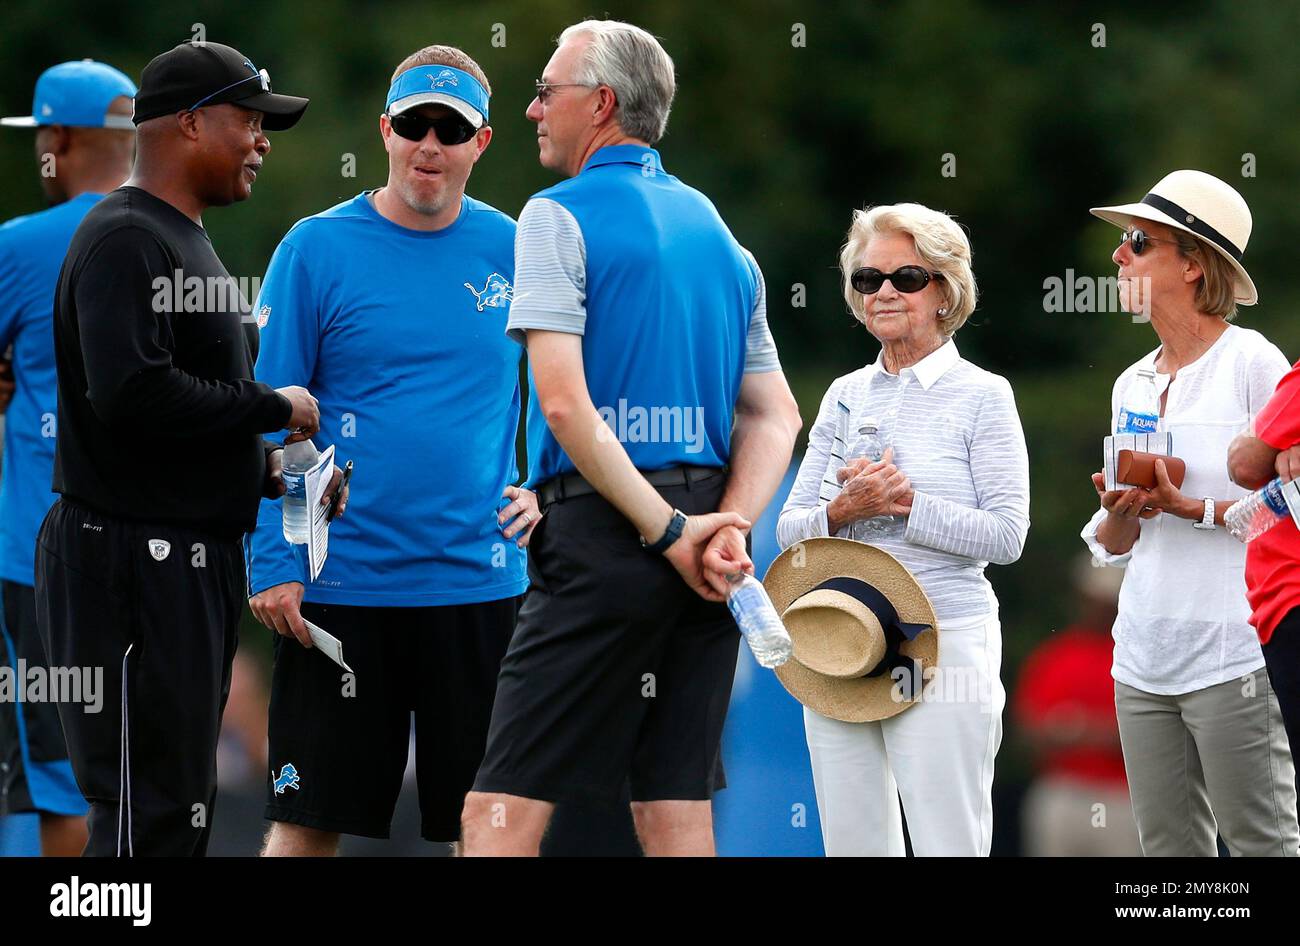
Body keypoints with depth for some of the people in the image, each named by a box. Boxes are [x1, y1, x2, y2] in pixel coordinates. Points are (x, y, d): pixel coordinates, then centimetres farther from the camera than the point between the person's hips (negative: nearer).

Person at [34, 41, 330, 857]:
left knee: (185, 801, 13)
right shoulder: (125, 239, -13)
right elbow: (132, 391, -27)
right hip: (135, 562, -11)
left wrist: (265, 471, 8)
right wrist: (273, 409, -16)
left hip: (199, 559, 11)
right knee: (150, 815, -12)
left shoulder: (187, 241, 19)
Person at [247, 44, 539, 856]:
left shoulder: (514, 251, 5)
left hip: (480, 580, 2)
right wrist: (272, 565, -8)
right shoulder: (318, 250, -2)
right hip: (342, 580, -2)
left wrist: (542, 487, 0)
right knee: (307, 819, 0)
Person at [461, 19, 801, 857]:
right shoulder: (717, 233, 18)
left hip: (605, 536, -7)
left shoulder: (561, 218, -4)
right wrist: (729, 526, -2)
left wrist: (668, 533, -13)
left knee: (504, 810, -8)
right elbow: (776, 417, 13)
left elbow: (564, 403, -15)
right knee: (677, 811, 7)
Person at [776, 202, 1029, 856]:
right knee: (851, 844, 6)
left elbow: (1006, 534, -8)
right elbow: (789, 530, 10)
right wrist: (843, 511, -11)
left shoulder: (980, 396, 0)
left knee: (949, 846, -8)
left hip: (943, 647, -5)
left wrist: (906, 502, -17)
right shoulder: (844, 396, 14)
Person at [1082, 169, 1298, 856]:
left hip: (1233, 660, -7)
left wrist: (1195, 509, -17)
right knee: (1168, 850, 7)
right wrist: (1119, 511, -2)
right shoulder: (1132, 384, 17)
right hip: (1143, 661, 7)